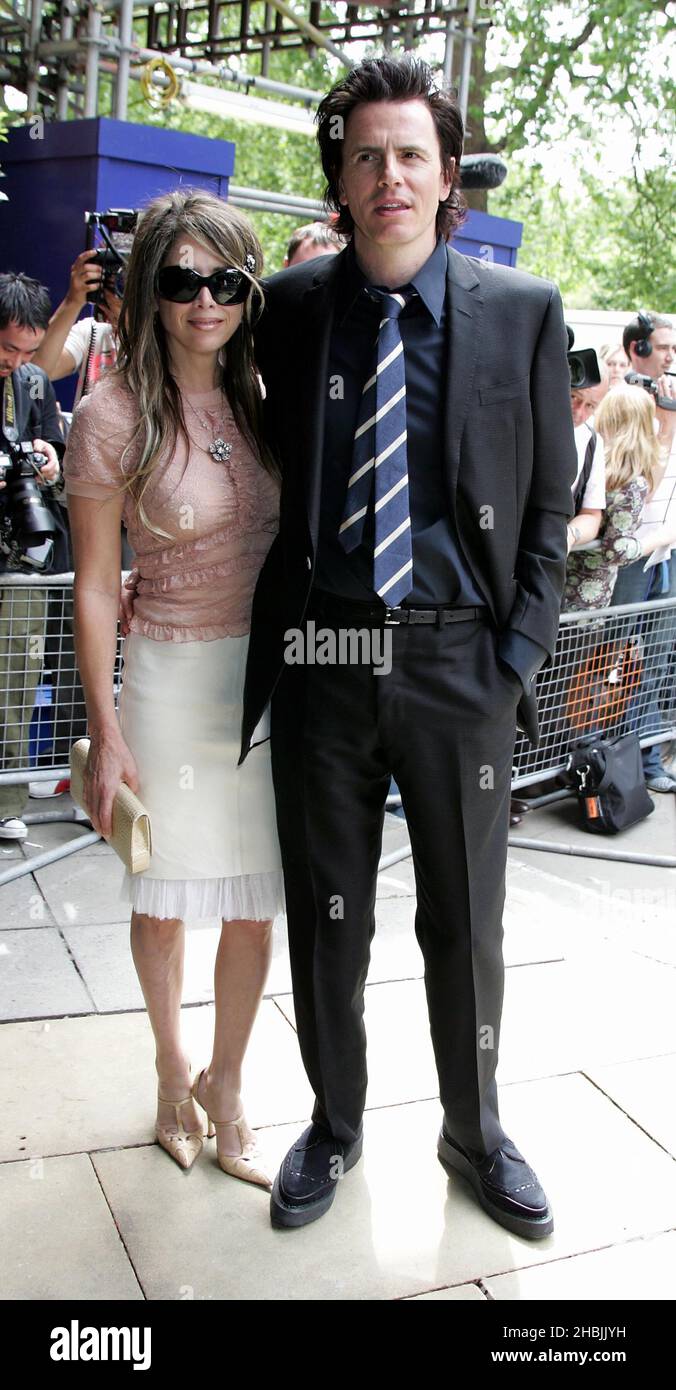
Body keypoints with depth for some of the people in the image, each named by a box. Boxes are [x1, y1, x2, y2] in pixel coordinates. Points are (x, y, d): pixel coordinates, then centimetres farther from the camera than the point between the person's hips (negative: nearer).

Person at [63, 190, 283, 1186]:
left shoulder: (261, 397, 3)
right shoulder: (113, 415, -10)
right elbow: (95, 587, -7)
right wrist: (105, 731, -8)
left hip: (271, 675, 4)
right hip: (172, 679, -3)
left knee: (255, 906, 9)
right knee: (164, 901, 13)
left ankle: (224, 1093, 32)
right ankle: (173, 1066, 41)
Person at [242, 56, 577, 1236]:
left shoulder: (522, 313, -1)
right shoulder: (290, 308, 2)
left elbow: (549, 505, 3)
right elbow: (272, 476, 10)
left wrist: (519, 656, -4)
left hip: (459, 662, -1)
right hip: (321, 656, 1)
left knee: (467, 924, 13)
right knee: (325, 917, 14)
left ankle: (473, 1132, 38)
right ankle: (334, 1125, 37)